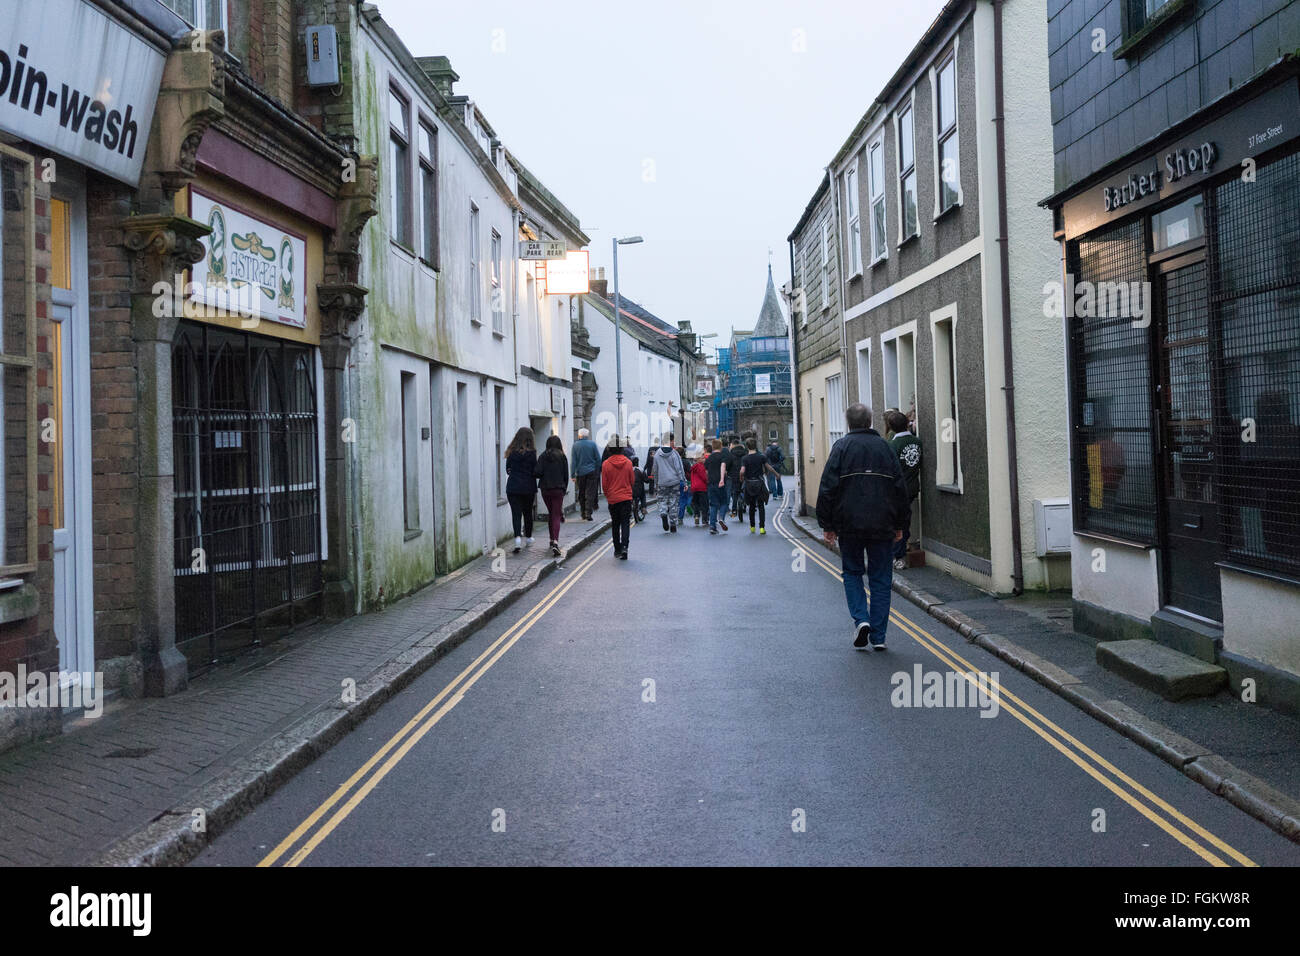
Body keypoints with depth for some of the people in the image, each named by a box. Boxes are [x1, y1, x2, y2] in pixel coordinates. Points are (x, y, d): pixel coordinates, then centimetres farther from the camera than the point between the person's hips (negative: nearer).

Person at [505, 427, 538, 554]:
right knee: (528, 513, 16)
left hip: (513, 487, 0)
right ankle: (528, 538, 29)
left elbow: (508, 469, 8)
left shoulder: (511, 452, -2)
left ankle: (517, 537, -22)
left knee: (516, 513, -2)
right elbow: (535, 472, -6)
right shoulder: (531, 453, -8)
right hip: (528, 487, 0)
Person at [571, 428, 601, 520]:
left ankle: (583, 514, 15)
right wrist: (598, 471, 10)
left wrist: (573, 475, 1)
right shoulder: (592, 444, -1)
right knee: (590, 493, -1)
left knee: (581, 494, 11)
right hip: (591, 472, -1)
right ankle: (588, 513, -10)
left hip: (580, 473, 1)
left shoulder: (575, 445, -1)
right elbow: (598, 459, 0)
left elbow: (573, 461, -1)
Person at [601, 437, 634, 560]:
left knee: (616, 524, 13)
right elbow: (631, 481, 5)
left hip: (613, 498, 0)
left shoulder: (606, 464, -7)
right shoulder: (628, 463, -4)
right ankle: (624, 546, -19)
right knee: (625, 523, 0)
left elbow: (604, 484, -1)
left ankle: (617, 549, 18)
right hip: (626, 498, 0)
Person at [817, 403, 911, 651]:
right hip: (882, 526, 2)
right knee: (881, 579, 8)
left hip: (850, 525, -2)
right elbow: (900, 488, 7)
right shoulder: (885, 447, 6)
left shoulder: (842, 447, -3)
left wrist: (827, 525, 0)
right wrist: (900, 525, 14)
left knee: (852, 572, 15)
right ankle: (878, 637, 6)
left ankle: (861, 619, -6)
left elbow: (828, 488, -7)